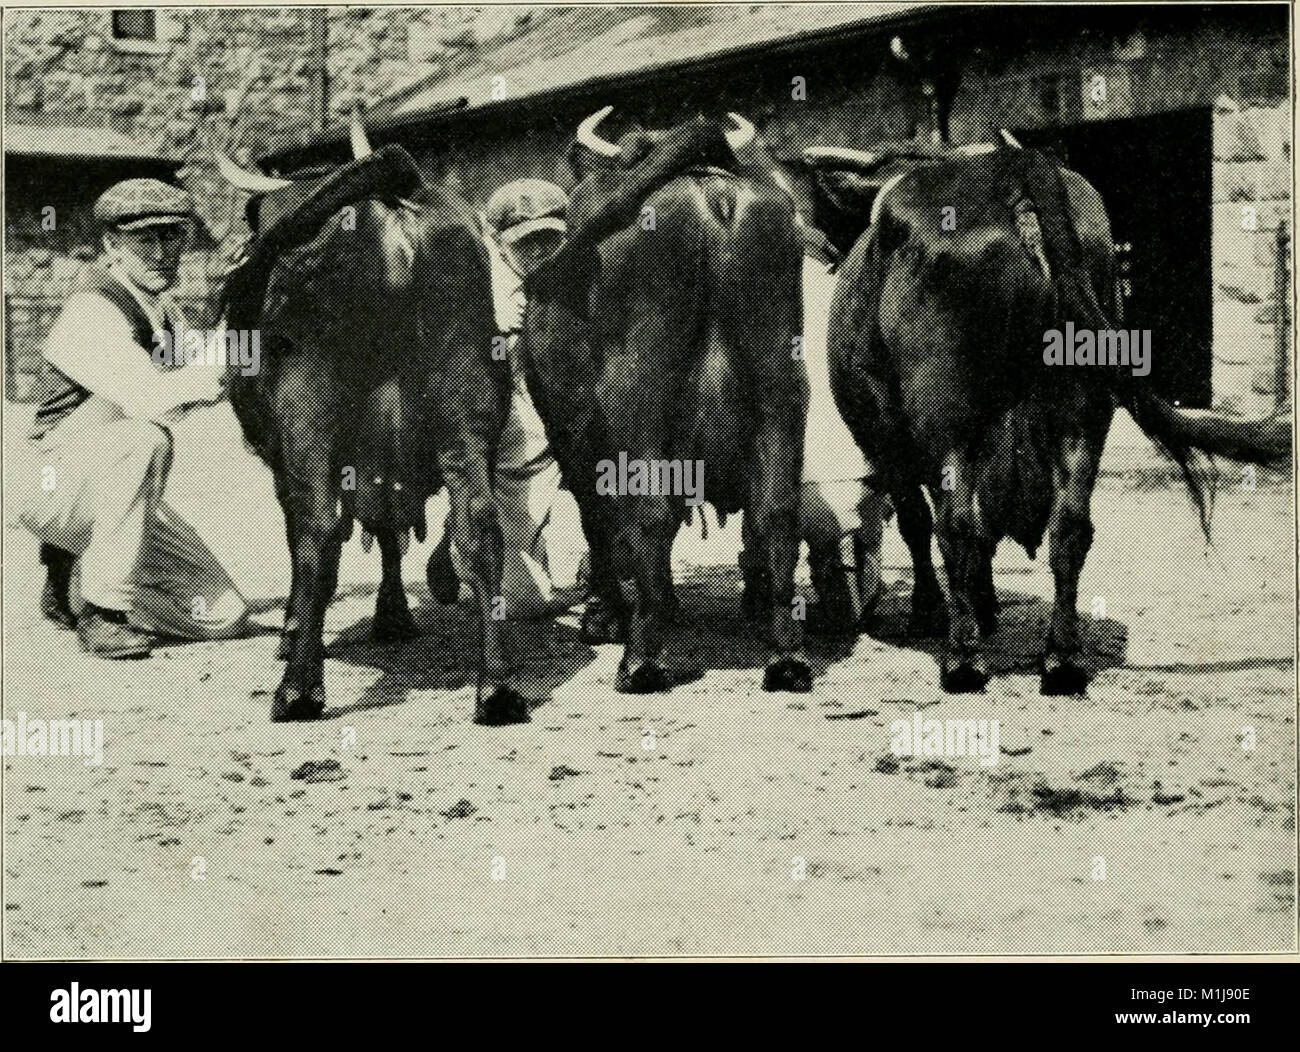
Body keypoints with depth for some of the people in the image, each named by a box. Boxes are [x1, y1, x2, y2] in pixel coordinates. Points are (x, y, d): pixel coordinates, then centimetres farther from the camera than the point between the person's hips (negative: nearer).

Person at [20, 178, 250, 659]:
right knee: (145, 439, -38)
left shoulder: (164, 312, 10)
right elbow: (146, 398, -32)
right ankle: (101, 611, -24)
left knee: (226, 617, -3)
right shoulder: (90, 312, -18)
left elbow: (199, 391, 2)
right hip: (55, 487, -7)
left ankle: (76, 564, 15)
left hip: (115, 492, 7)